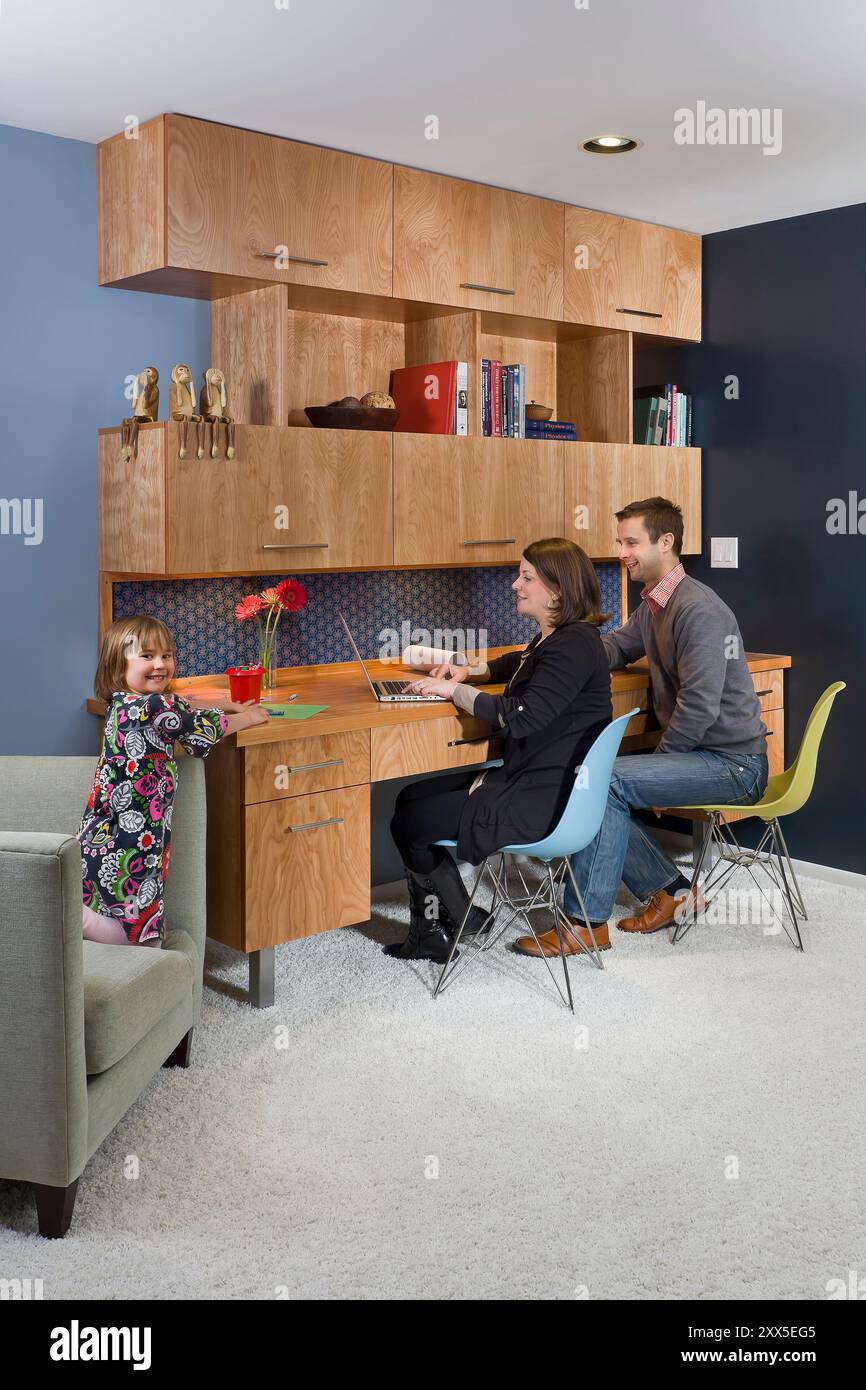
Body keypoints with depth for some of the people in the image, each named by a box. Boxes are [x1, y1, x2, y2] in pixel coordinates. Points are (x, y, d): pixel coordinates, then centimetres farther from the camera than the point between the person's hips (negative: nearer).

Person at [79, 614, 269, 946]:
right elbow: (205, 727, -2)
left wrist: (232, 706, 34)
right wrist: (249, 717, 16)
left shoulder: (124, 704, 10)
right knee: (145, 942, -1)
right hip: (128, 847, -9)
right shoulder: (154, 708, -17)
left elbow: (182, 706, 29)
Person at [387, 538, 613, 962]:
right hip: (524, 777, 11)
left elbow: (523, 717, -29)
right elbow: (517, 664, 37)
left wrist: (455, 691, -16)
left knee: (409, 826, -4)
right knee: (411, 799, 13)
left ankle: (459, 919, 19)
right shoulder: (552, 637, 13)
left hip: (540, 800, -11)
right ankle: (431, 929, 17)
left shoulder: (574, 644, -20)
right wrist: (470, 672, 18)